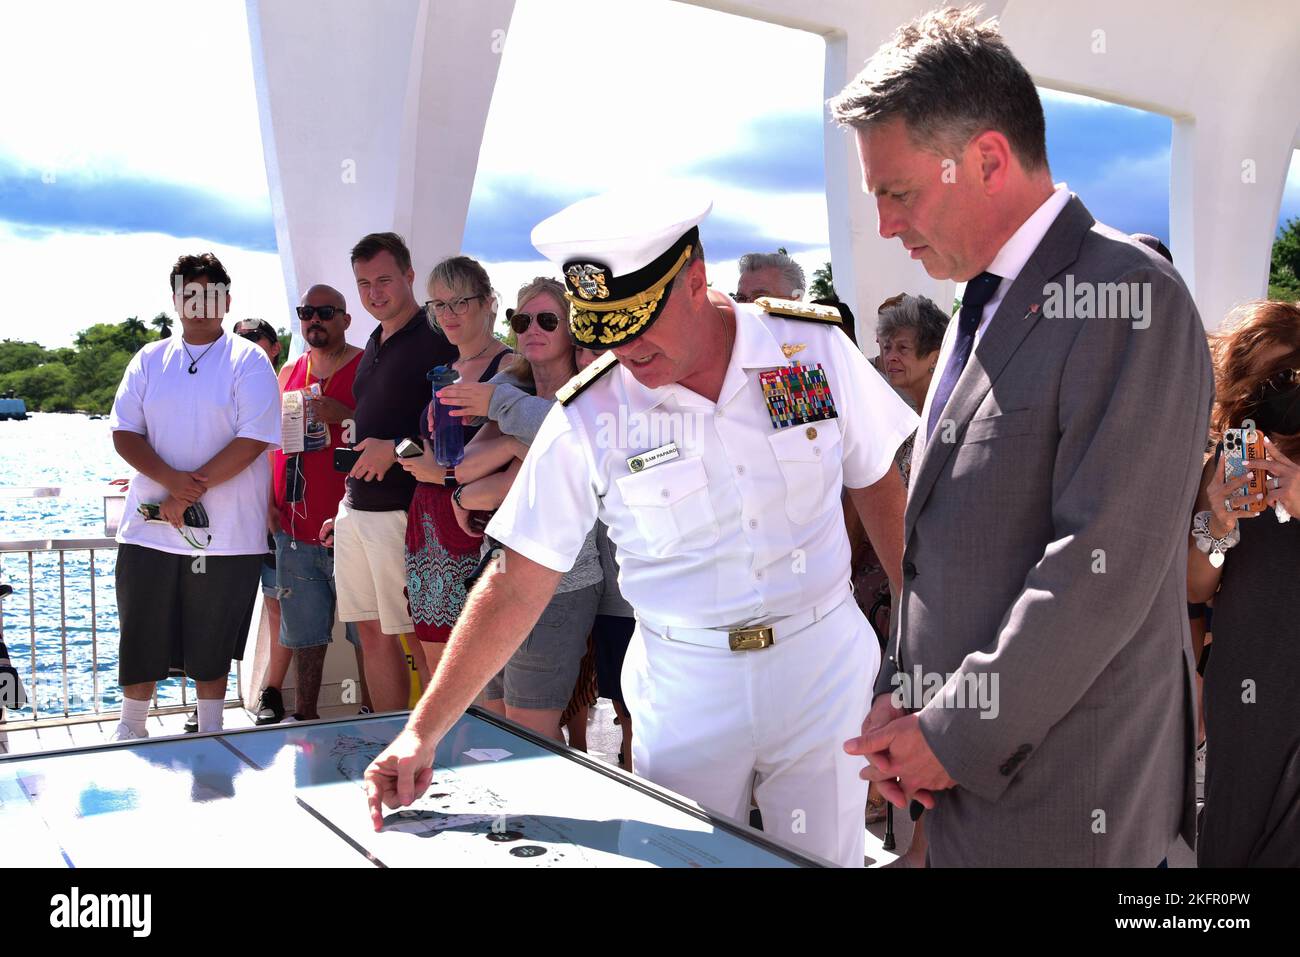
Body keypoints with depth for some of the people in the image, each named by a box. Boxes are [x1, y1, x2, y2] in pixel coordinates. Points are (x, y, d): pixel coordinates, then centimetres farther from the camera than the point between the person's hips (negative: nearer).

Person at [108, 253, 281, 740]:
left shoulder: (249, 361, -1)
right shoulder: (149, 359, 10)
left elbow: (252, 439, -11)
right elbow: (124, 433, 3)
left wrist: (191, 491, -14)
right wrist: (172, 480, -14)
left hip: (225, 534, -3)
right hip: (149, 527, 3)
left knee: (213, 644, 7)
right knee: (141, 637, 10)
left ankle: (210, 736, 22)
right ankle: (130, 730, 27)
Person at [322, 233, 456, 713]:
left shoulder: (436, 341, -8)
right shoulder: (375, 345, 18)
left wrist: (397, 449, -19)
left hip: (402, 511, -8)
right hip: (356, 510, 8)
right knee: (372, 633, 12)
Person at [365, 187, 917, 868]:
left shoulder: (816, 349, -7)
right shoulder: (586, 420, -10)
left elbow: (880, 485, 6)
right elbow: (516, 587, -7)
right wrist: (421, 733, -11)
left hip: (821, 662, 1)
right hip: (687, 694, 0)